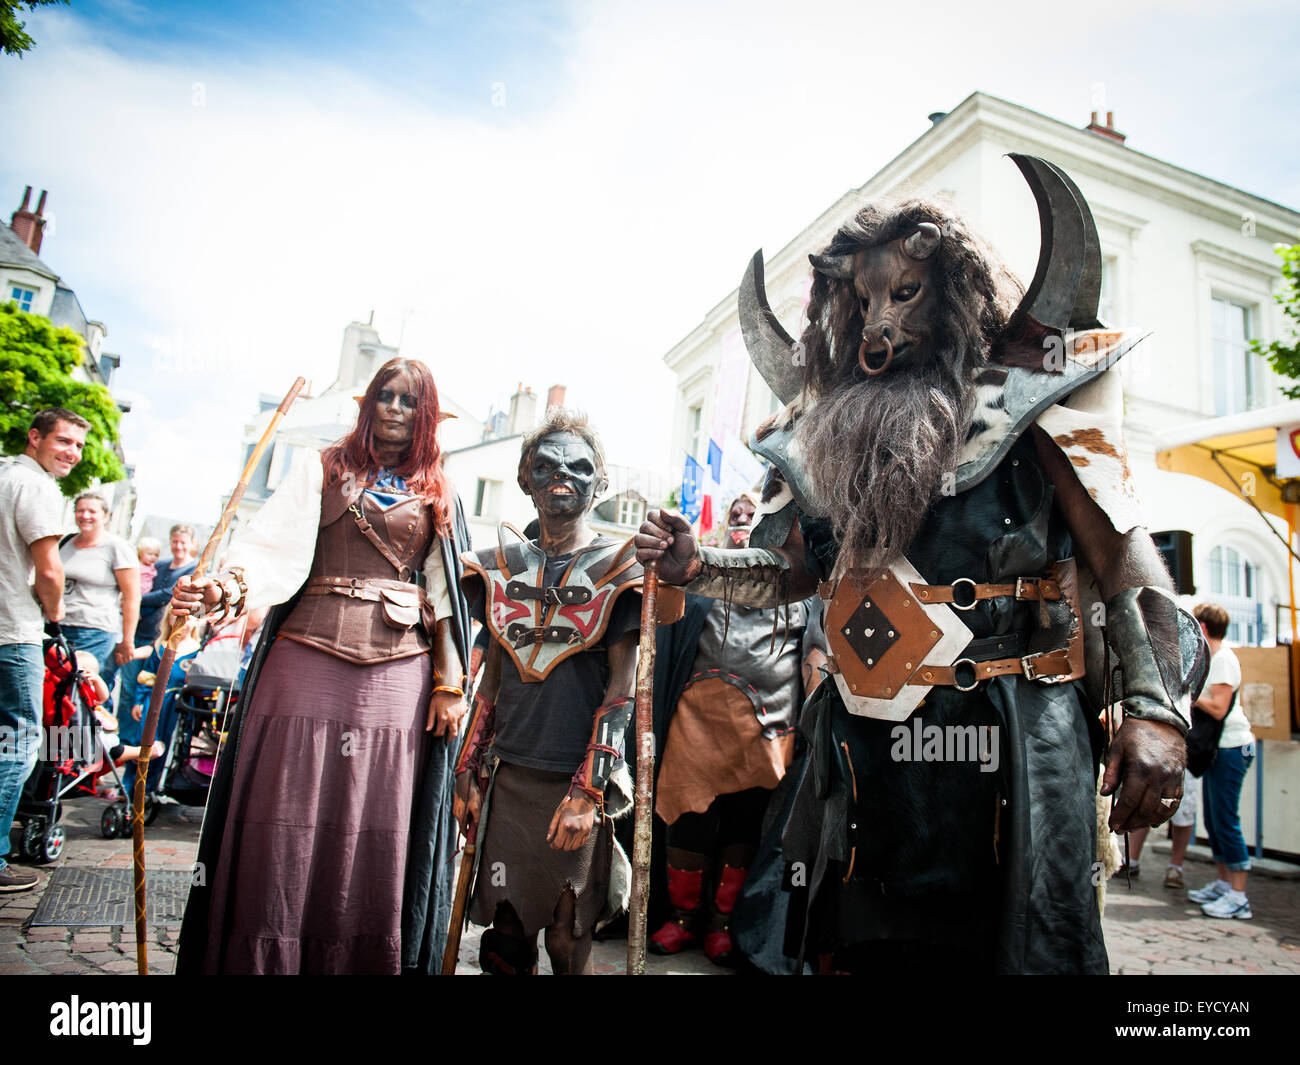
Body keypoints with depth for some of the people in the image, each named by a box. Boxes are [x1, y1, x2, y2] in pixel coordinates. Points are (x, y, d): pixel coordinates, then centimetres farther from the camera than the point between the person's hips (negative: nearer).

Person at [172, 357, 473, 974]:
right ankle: (266, 960, 14)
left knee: (376, 831, 2)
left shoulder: (438, 494, 16)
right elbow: (277, 543, -4)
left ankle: (360, 961, 17)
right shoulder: (322, 469, 12)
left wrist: (450, 681, 4)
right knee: (287, 822, -1)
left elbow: (447, 596, 12)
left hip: (399, 672, 1)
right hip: (309, 659, -1)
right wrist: (230, 585, -24)